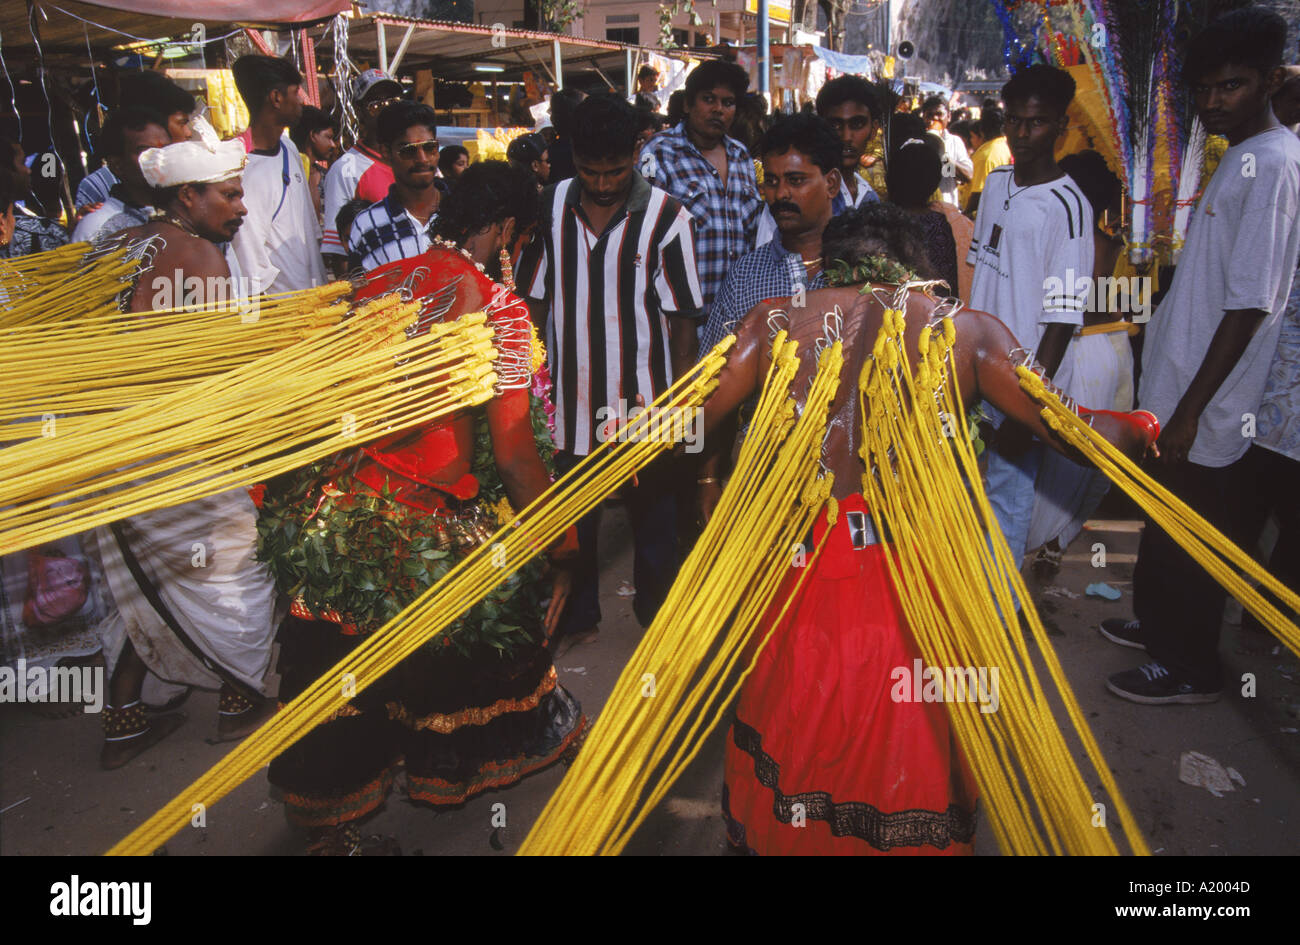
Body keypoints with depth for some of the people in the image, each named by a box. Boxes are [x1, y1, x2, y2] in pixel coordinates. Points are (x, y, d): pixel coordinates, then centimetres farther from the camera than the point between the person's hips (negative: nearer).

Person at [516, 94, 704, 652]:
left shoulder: (665, 217, -9)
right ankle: (576, 616, 37)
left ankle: (658, 616, 34)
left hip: (642, 400, -3)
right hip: (570, 395, 3)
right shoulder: (550, 206, 1)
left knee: (652, 518, 13)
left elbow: (683, 318, -7)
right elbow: (534, 299, 8)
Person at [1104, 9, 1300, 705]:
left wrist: (1191, 408, -21)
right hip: (1178, 386, 9)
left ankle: (1190, 667, 21)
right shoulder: (1240, 157, 12)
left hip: (1207, 409, -9)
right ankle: (1159, 624, 40)